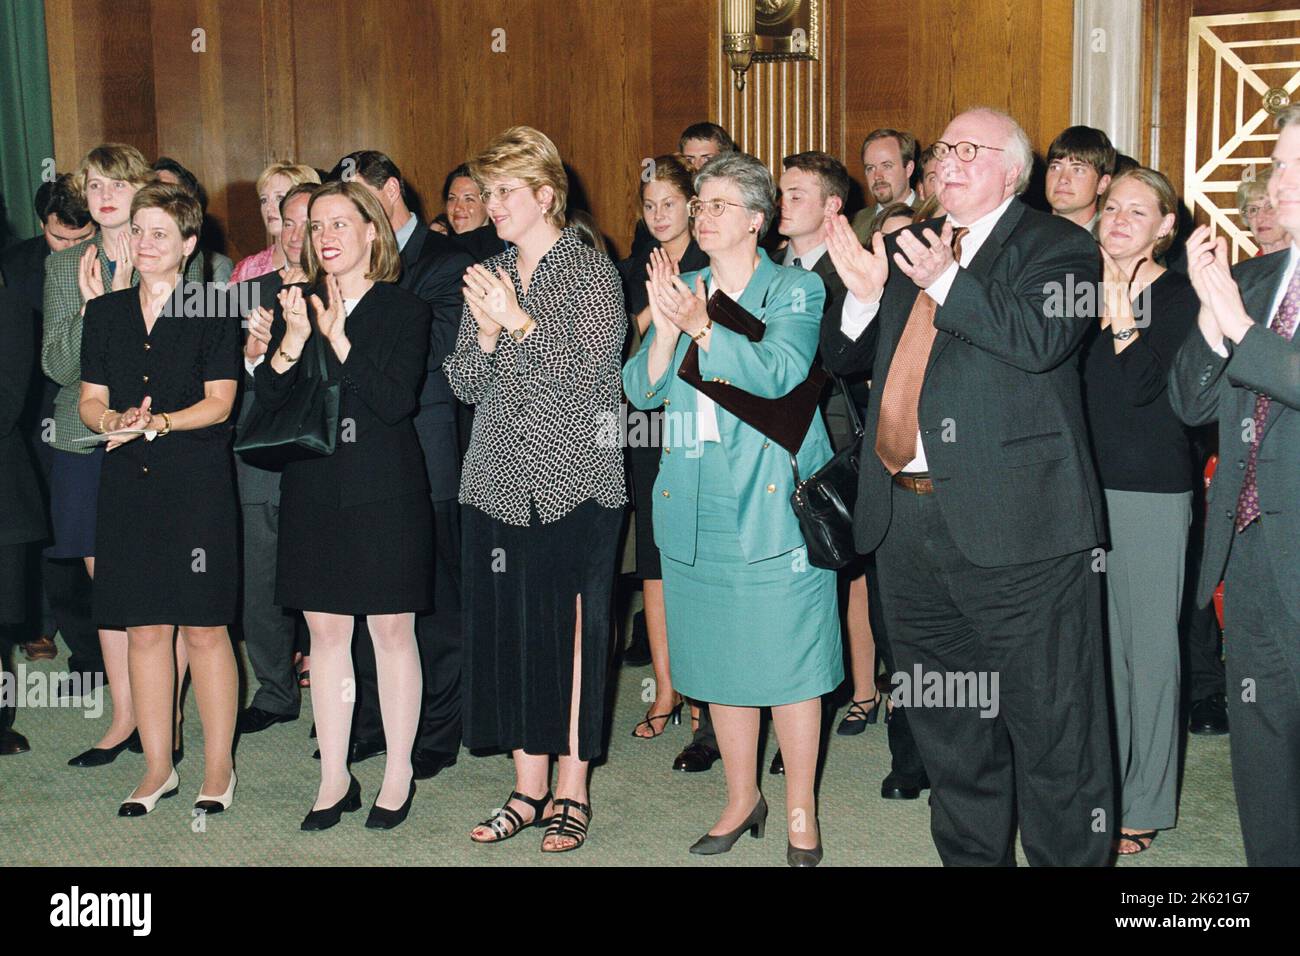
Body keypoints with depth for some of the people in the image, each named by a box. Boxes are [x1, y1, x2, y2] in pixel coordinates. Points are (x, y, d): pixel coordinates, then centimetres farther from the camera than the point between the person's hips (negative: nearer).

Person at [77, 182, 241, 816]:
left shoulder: (211, 313, 0)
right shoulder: (106, 313, 12)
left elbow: (219, 402, -6)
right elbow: (90, 401, 10)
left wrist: (159, 422, -21)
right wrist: (114, 420, -12)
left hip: (198, 483, -4)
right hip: (128, 484, 4)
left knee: (204, 630, -1)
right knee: (143, 630, 7)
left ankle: (219, 768, 10)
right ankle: (158, 768, 18)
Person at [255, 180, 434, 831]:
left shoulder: (404, 311, -2)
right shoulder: (296, 305, 8)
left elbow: (397, 402, -14)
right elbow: (268, 399, 0)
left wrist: (340, 340, -20)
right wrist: (292, 340, -16)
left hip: (384, 490, -4)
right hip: (314, 490, 4)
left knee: (391, 630, 3)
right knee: (326, 632, 8)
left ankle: (399, 774, 17)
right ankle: (334, 780, 19)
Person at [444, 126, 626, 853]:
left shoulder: (593, 272, -3)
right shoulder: (488, 277, 13)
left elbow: (590, 371, -13)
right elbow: (465, 385, 9)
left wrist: (519, 322, -17)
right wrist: (485, 335, -9)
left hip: (575, 484, -5)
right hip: (501, 482, 5)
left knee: (573, 633, -1)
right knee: (509, 631, 7)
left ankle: (573, 792, 11)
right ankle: (530, 788, 18)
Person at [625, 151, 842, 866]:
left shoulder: (794, 290, 1)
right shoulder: (681, 289, 13)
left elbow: (779, 375, -16)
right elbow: (641, 390, 5)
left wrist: (704, 325, -25)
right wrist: (666, 330, -12)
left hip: (773, 498, -4)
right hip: (697, 501, 5)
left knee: (787, 654, -1)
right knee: (719, 655, 11)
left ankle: (801, 810, 13)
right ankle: (742, 800, 26)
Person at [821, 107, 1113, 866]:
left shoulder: (1057, 246, -1)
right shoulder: (906, 249, 17)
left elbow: (1043, 337, -19)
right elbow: (844, 357, 16)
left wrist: (947, 283, -22)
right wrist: (864, 295, -2)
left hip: (1013, 524, -6)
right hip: (908, 520, 7)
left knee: (1049, 720, 0)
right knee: (947, 725, 18)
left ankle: (1068, 857, 14)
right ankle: (970, 854, 33)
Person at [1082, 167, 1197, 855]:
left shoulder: (1179, 297, -5)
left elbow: (1142, 387, -15)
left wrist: (1125, 325, -26)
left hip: (1151, 490, -5)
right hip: (1085, 483, 5)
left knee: (1148, 644, 2)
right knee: (1099, 640, 12)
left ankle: (1145, 804, 13)